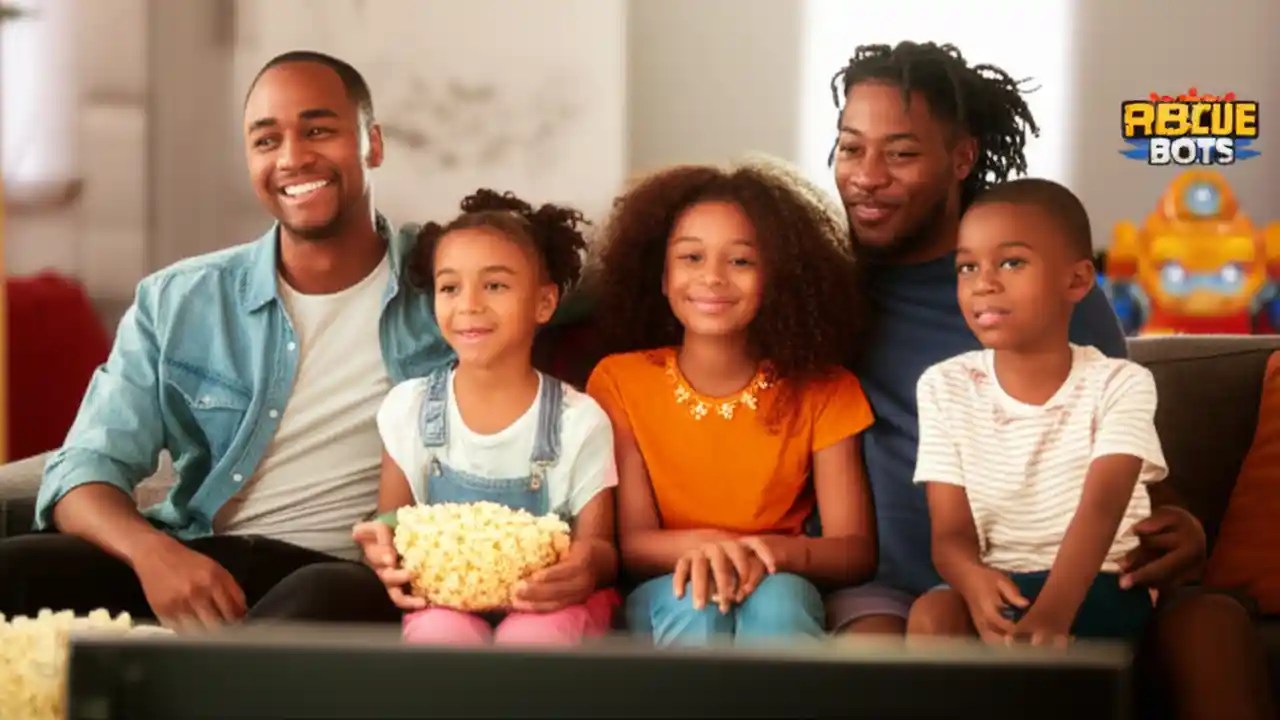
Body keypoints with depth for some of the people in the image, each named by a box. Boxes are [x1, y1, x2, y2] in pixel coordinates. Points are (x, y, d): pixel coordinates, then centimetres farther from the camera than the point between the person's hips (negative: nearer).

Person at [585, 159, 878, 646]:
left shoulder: (821, 389, 0)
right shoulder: (620, 381, 0)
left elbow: (855, 551, -6)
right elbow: (630, 541, -7)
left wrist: (777, 551, -30)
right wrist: (698, 545, -32)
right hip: (667, 597, 0)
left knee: (775, 598, -36)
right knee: (693, 600, -36)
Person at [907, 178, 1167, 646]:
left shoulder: (1119, 385, -7)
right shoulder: (945, 388, 1)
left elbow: (1099, 509, -23)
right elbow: (950, 535, -5)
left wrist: (1050, 614, -44)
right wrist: (973, 578, -33)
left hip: (1100, 588, -3)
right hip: (998, 586, 3)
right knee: (932, 612, -29)